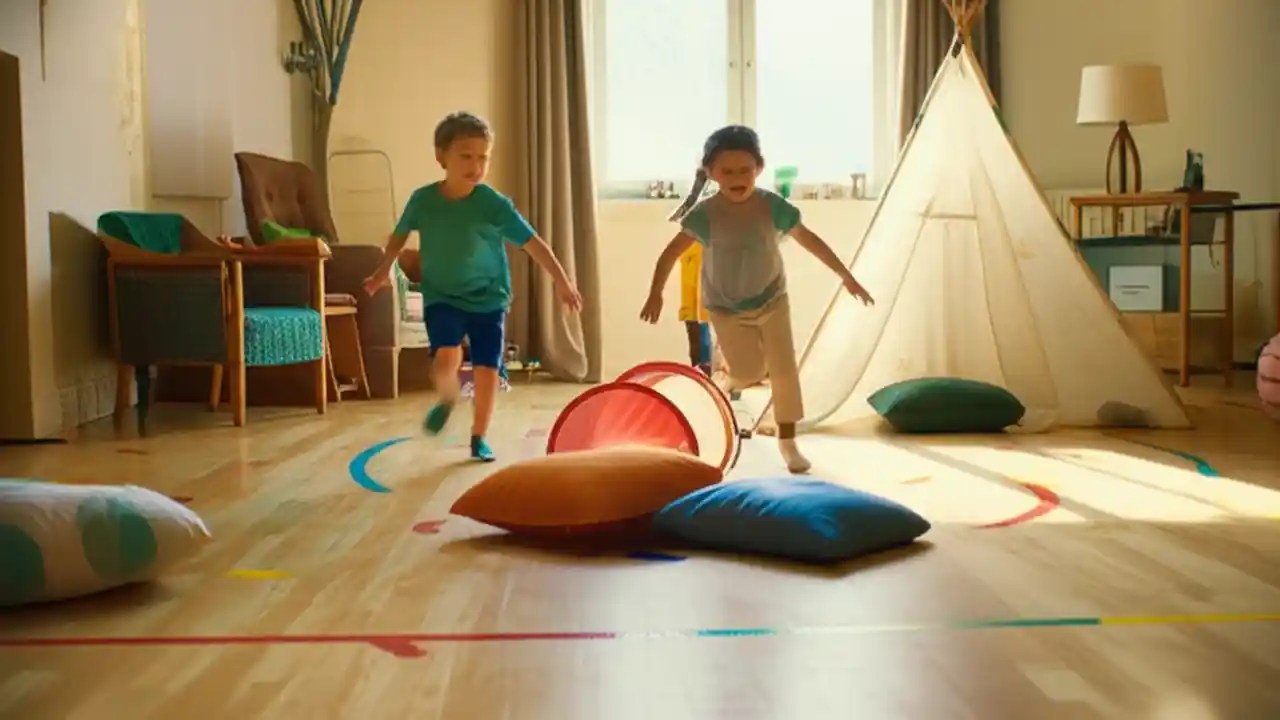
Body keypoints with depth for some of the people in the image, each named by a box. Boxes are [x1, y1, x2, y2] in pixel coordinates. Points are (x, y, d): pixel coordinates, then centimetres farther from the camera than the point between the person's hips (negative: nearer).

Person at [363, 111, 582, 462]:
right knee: (447, 356, -22)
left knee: (487, 369, -1)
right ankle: (447, 399, 12)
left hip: (488, 299, 0)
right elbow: (400, 234, 10)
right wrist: (384, 271, 22)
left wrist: (562, 281, -15)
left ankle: (479, 437, 18)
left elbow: (532, 242, -12)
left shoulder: (495, 204, -16)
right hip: (441, 297, 0)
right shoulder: (422, 200, -11)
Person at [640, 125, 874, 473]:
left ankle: (787, 440, 13)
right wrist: (655, 293, -20)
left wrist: (846, 276, 1)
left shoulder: (773, 207, -14)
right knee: (749, 372, -6)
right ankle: (733, 380, 33)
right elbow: (671, 252, -11)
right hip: (726, 309, -1)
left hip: (771, 300, 2)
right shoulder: (704, 214, -19)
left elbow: (809, 239, -3)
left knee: (784, 369, -3)